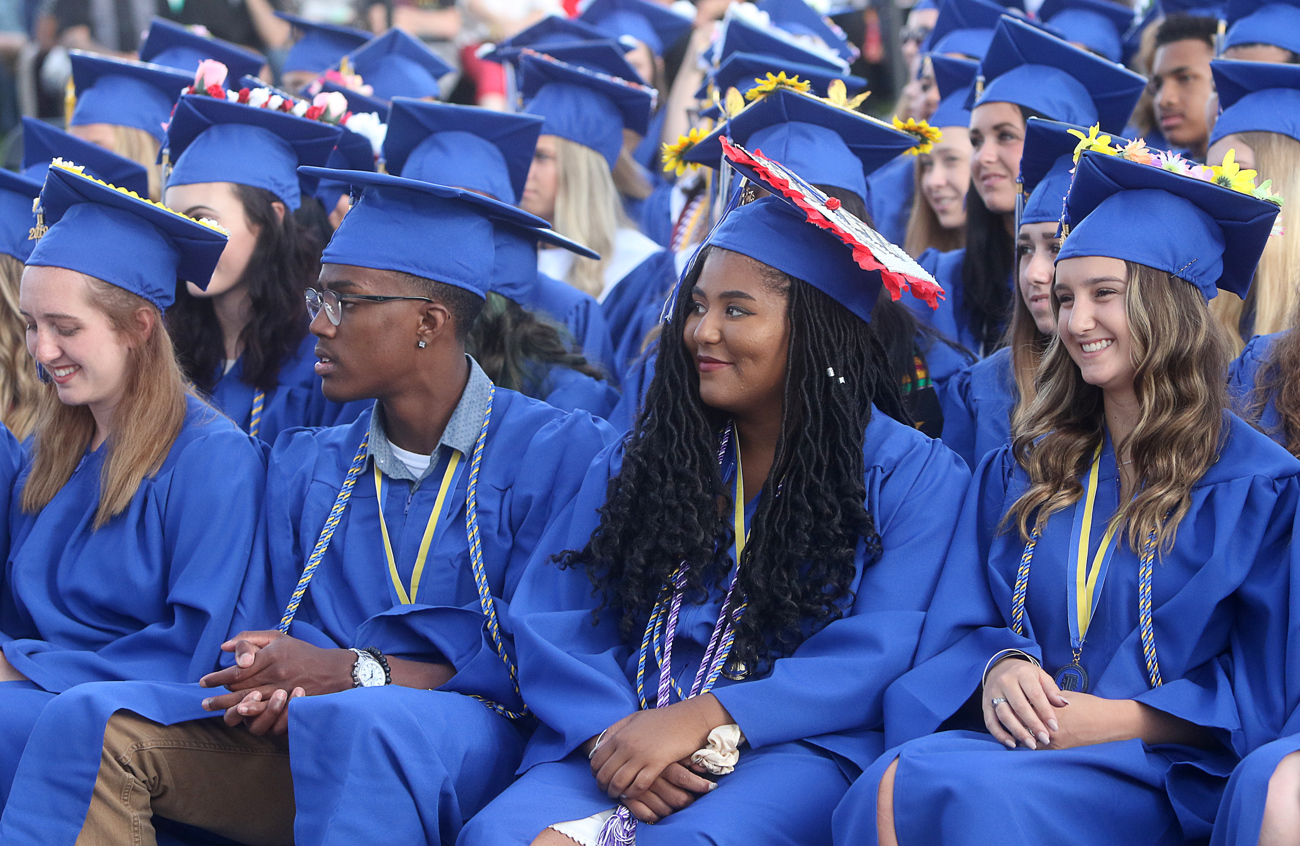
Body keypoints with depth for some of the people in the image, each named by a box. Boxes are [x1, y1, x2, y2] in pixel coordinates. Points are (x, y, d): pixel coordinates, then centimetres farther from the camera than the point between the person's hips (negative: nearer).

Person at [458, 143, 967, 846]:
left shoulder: (914, 476, 5)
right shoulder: (636, 464, 17)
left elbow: (879, 657, -7)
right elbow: (552, 624, 8)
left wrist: (701, 719, -18)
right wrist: (610, 732, -13)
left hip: (790, 753, -3)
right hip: (617, 742, 3)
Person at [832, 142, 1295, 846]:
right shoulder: (1023, 470, 17)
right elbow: (962, 624, 15)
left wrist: (1128, 718, -14)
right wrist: (999, 666, -8)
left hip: (1165, 772, -4)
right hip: (1022, 734, 4)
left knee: (936, 788, -33)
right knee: (891, 789, -32)